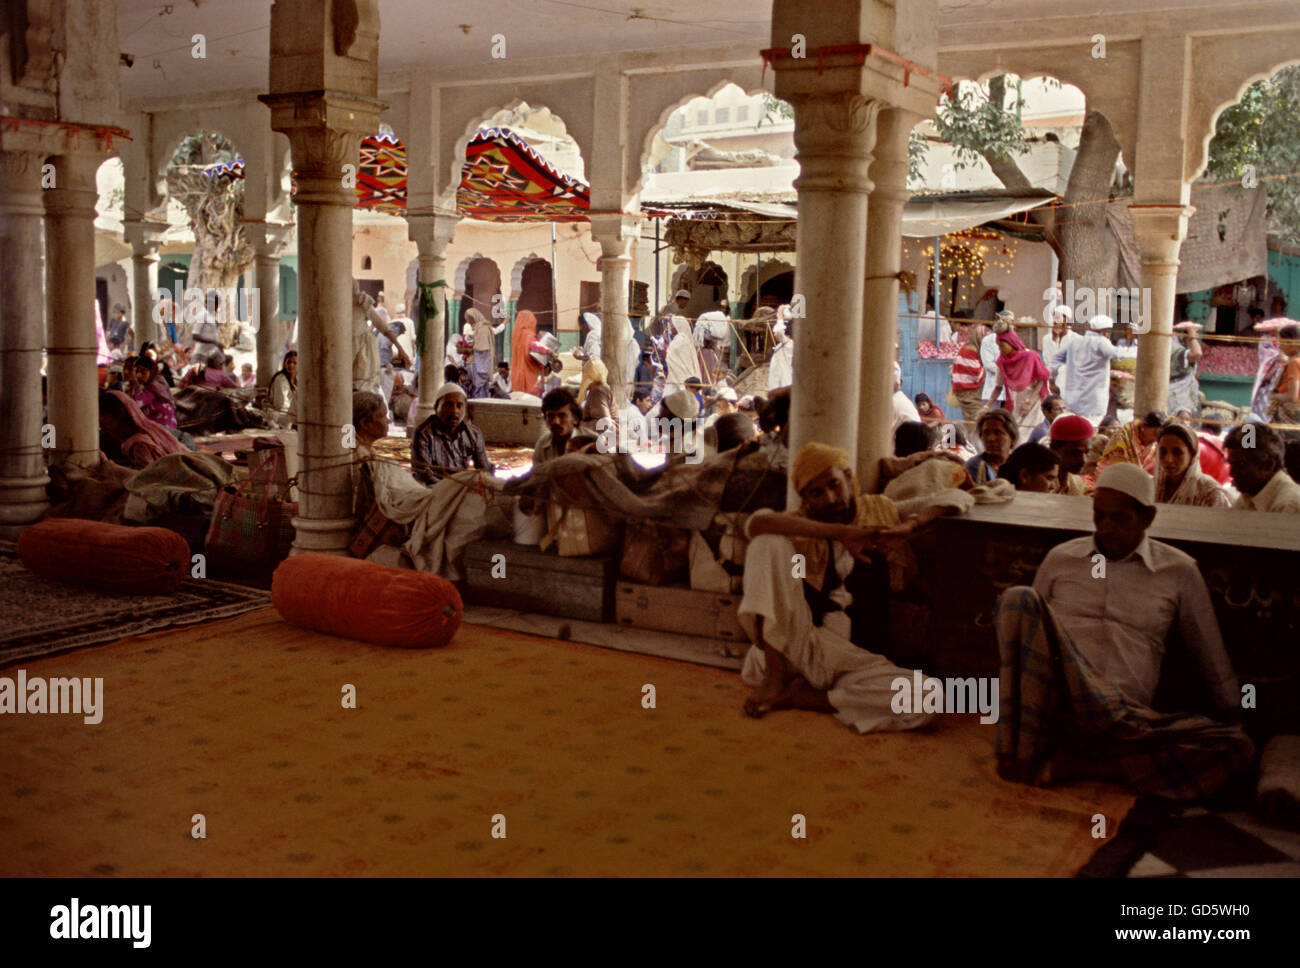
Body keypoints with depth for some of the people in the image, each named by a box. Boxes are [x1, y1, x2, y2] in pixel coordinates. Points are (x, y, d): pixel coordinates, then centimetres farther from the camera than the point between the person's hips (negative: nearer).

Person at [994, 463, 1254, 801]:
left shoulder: (1179, 572, 15)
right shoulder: (1060, 558, 16)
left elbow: (1211, 657, 21)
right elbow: (1025, 625, 22)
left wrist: (1233, 718, 20)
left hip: (1124, 719, 1)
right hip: (1054, 706, -1)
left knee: (1237, 748, -24)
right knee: (1019, 598, -26)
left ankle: (1069, 764, -23)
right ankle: (1022, 751, -32)